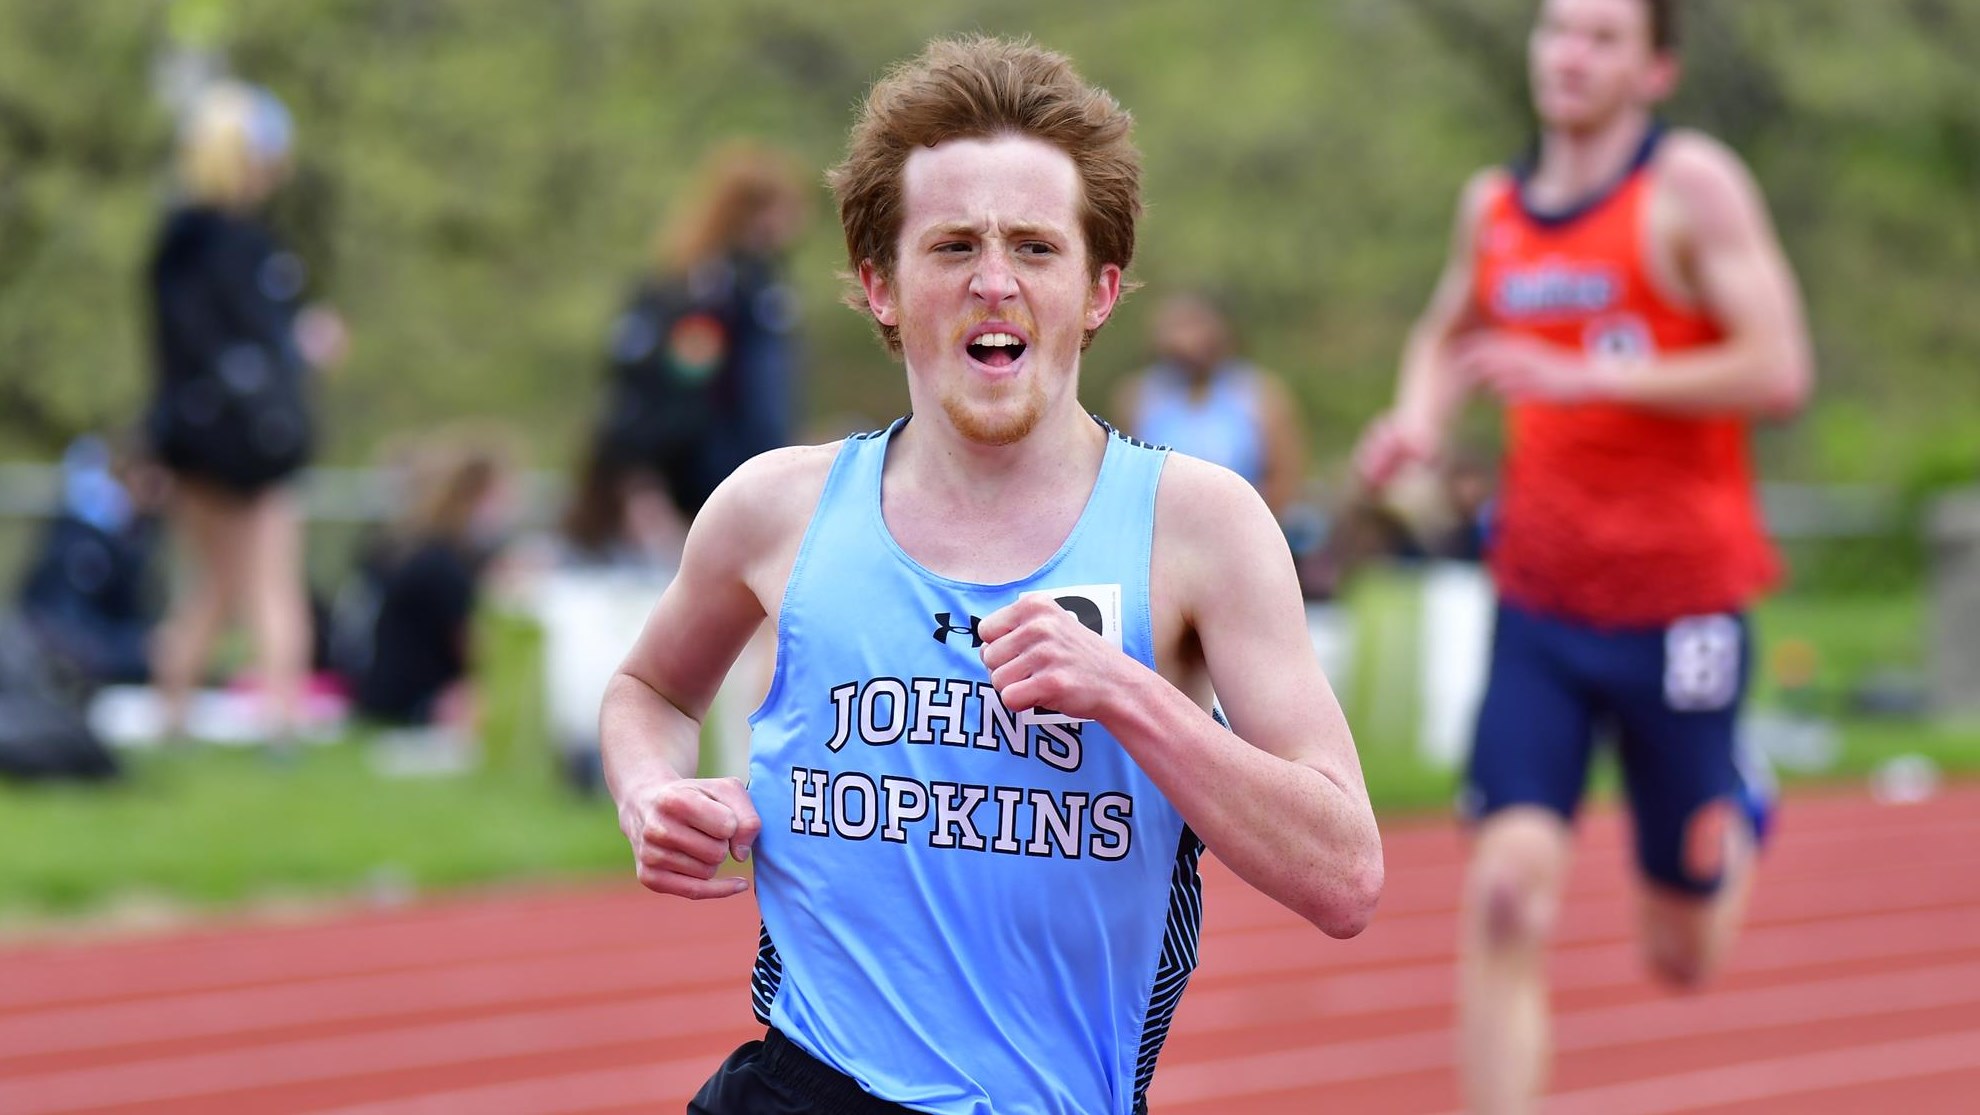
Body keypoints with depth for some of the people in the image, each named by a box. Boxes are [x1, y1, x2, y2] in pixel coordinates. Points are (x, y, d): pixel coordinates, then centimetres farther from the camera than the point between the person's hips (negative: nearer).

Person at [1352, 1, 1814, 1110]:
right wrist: (1420, 416, 6)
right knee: (1509, 890, -16)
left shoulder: (1692, 185, -9)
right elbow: (1445, 333, 29)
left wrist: (1586, 377, -22)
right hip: (1540, 608, 4)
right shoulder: (1493, 205, 8)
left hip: (1680, 605, -3)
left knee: (1685, 956, 10)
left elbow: (1780, 371, -18)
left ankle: (1741, 824, 45)